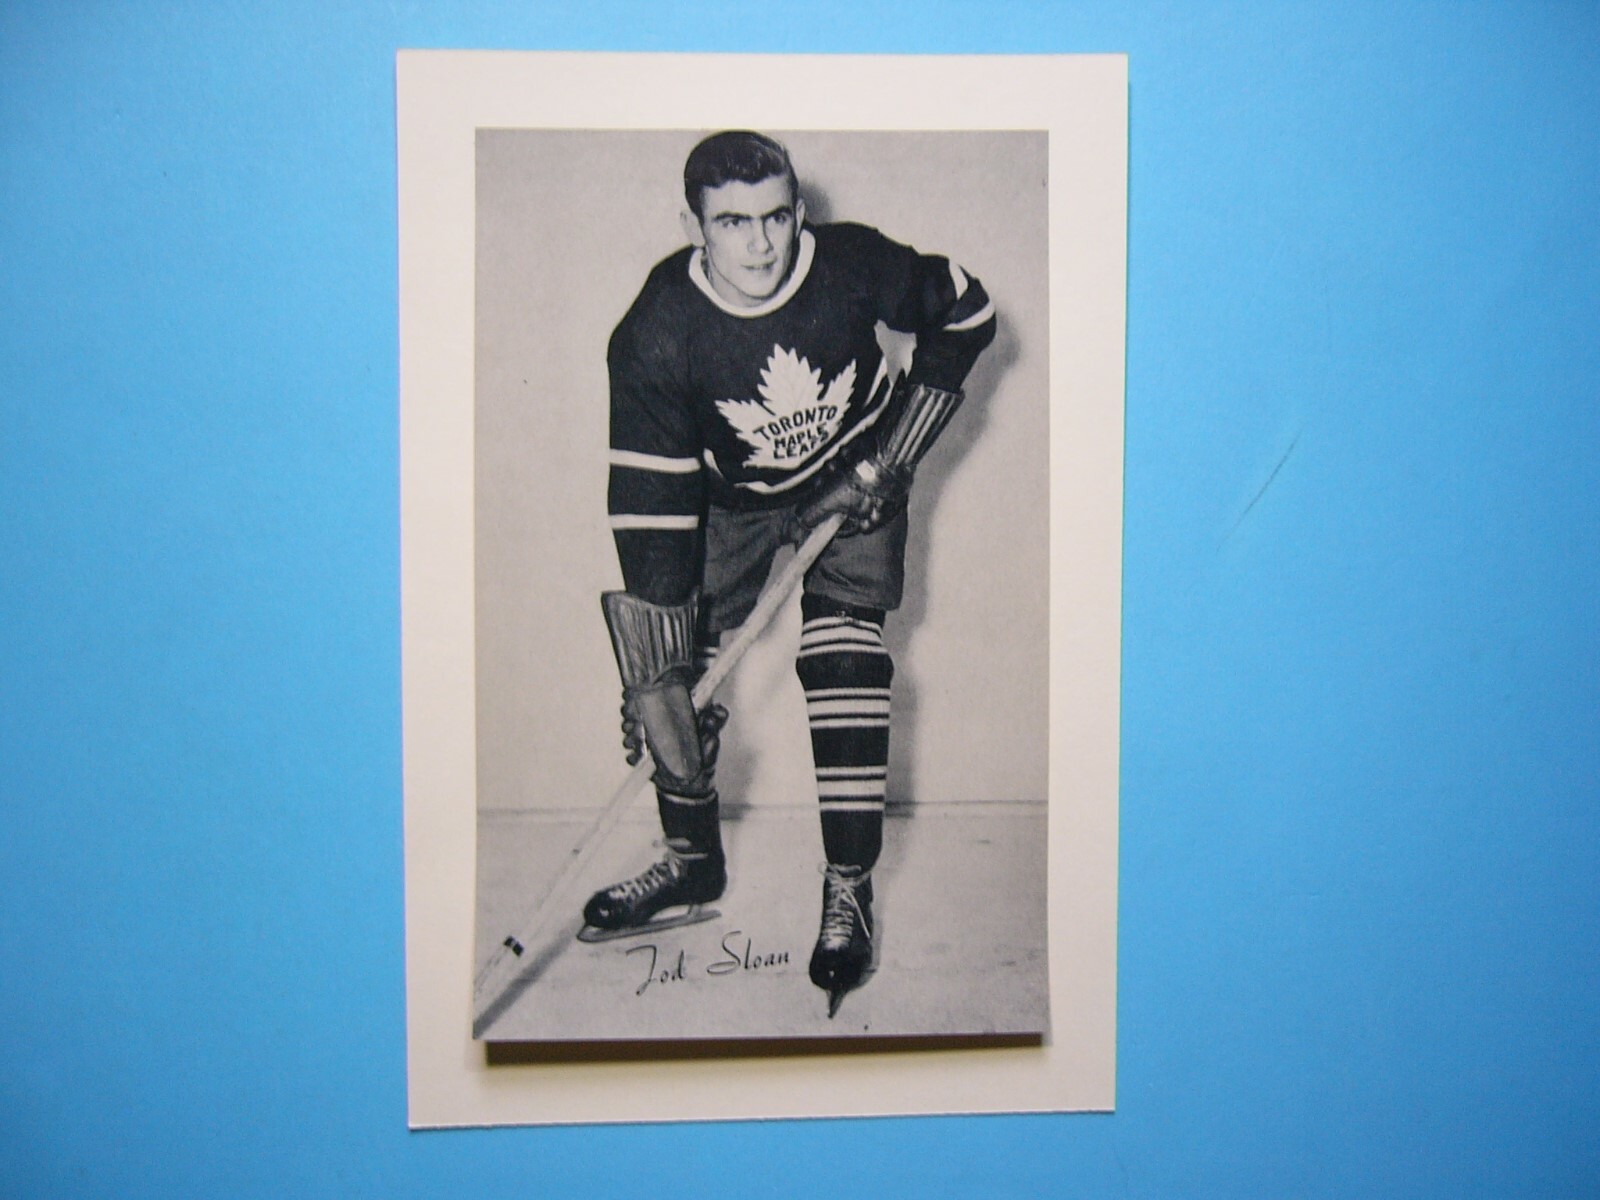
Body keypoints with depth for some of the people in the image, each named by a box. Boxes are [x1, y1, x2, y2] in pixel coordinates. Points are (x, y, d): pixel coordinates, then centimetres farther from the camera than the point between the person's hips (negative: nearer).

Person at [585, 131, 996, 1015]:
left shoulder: (857, 267, -25)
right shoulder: (655, 336, -26)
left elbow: (965, 316, -6)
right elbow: (650, 506, -25)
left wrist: (887, 459, -11)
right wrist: (653, 665, -27)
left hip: (852, 483, -1)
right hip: (731, 501, 1)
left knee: (841, 661, -16)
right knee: (679, 671, -5)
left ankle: (849, 888, -3)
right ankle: (693, 863, 17)